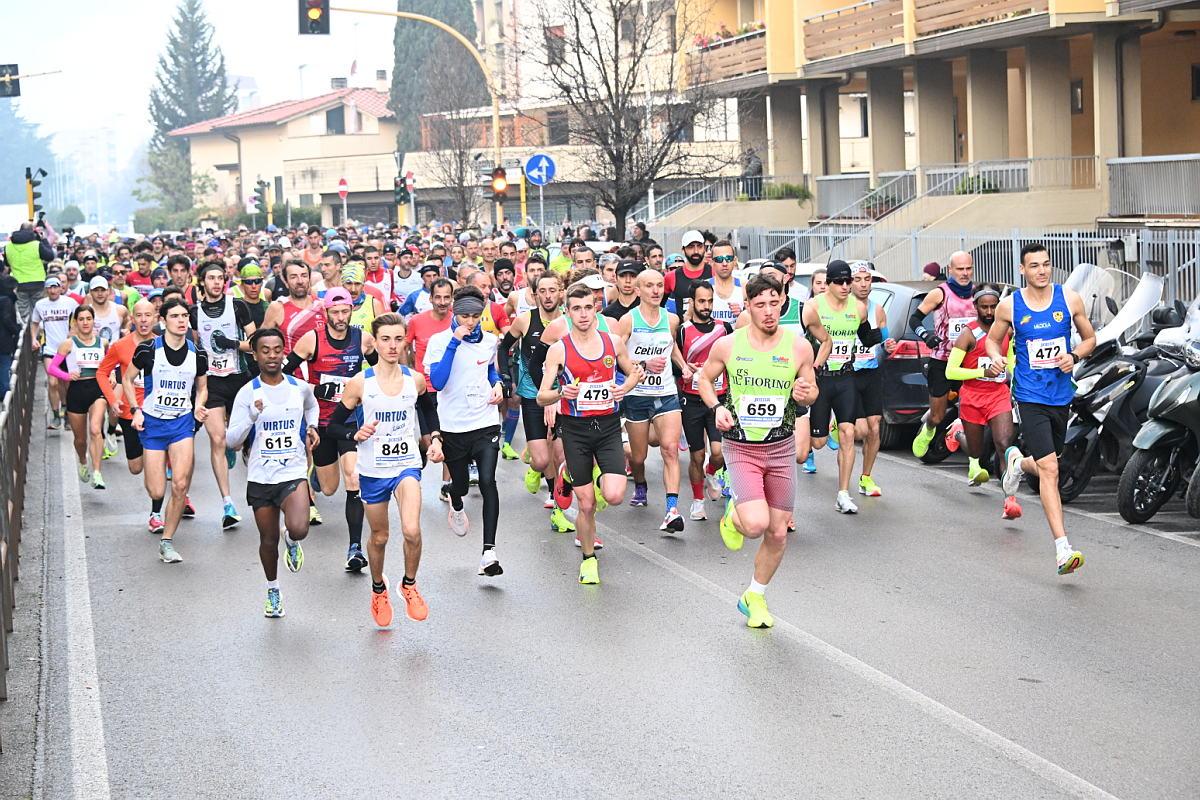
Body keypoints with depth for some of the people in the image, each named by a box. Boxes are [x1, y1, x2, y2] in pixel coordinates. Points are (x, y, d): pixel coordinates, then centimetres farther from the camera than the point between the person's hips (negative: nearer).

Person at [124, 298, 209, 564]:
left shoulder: (197, 354, -1)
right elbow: (127, 379, 6)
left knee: (180, 485, -16)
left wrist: (199, 406, -5)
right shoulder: (148, 349, -8)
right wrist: (136, 410, -4)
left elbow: (202, 387, 15)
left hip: (183, 422, 1)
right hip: (152, 422, -1)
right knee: (157, 491, -2)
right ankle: (156, 510, 40)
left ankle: (167, 542, -2)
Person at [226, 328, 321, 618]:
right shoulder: (247, 393, -5)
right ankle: (273, 591, 35)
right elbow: (232, 440, -9)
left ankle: (292, 542, 14)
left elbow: (312, 406, 27)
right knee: (268, 540, 10)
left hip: (294, 472, 0)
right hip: (260, 477, 0)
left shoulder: (300, 388, 1)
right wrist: (252, 416, -24)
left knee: (298, 529, -24)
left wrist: (311, 427, 8)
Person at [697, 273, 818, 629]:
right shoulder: (728, 345, -8)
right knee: (756, 525, -20)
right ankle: (733, 515, 18)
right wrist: (716, 407, -10)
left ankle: (754, 596, 30)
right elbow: (705, 378, 9)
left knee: (778, 533, 7)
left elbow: (811, 390, 8)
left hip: (780, 448, 3)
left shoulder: (799, 346, -5)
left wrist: (805, 394, -16)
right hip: (740, 448, -2)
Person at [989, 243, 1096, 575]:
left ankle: (1017, 460, 56)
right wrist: (997, 358, -9)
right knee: (1049, 469, -15)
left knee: (1045, 466, 18)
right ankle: (1063, 550, -17)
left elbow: (1090, 338, 11)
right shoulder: (1009, 306, -3)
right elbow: (993, 339, 13)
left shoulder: (1070, 299, 0)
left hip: (1061, 396, 3)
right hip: (1030, 397, -3)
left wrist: (1074, 356, -9)